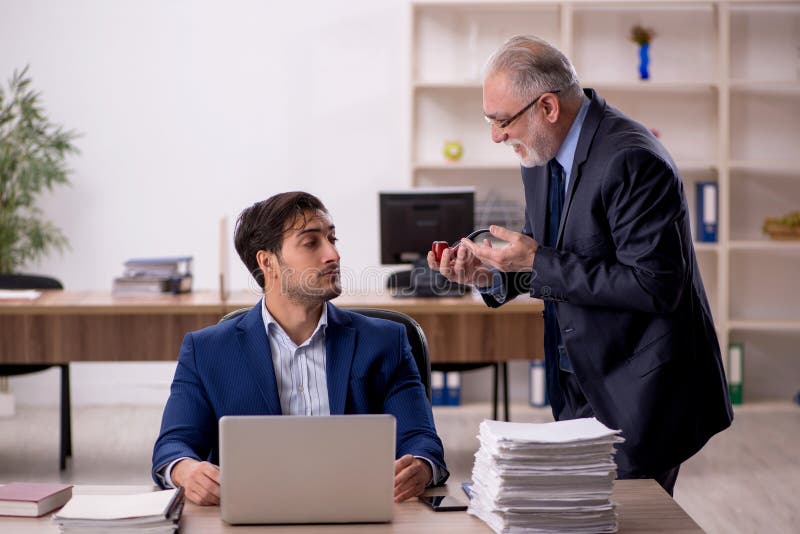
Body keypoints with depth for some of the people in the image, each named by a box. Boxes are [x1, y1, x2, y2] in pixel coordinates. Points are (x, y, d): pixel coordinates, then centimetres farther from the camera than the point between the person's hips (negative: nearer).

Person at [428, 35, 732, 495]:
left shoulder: (631, 160, -22)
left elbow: (656, 284, -26)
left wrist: (539, 262, -23)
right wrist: (490, 275, -5)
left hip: (638, 390, -8)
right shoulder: (541, 155, 6)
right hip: (580, 388, 8)